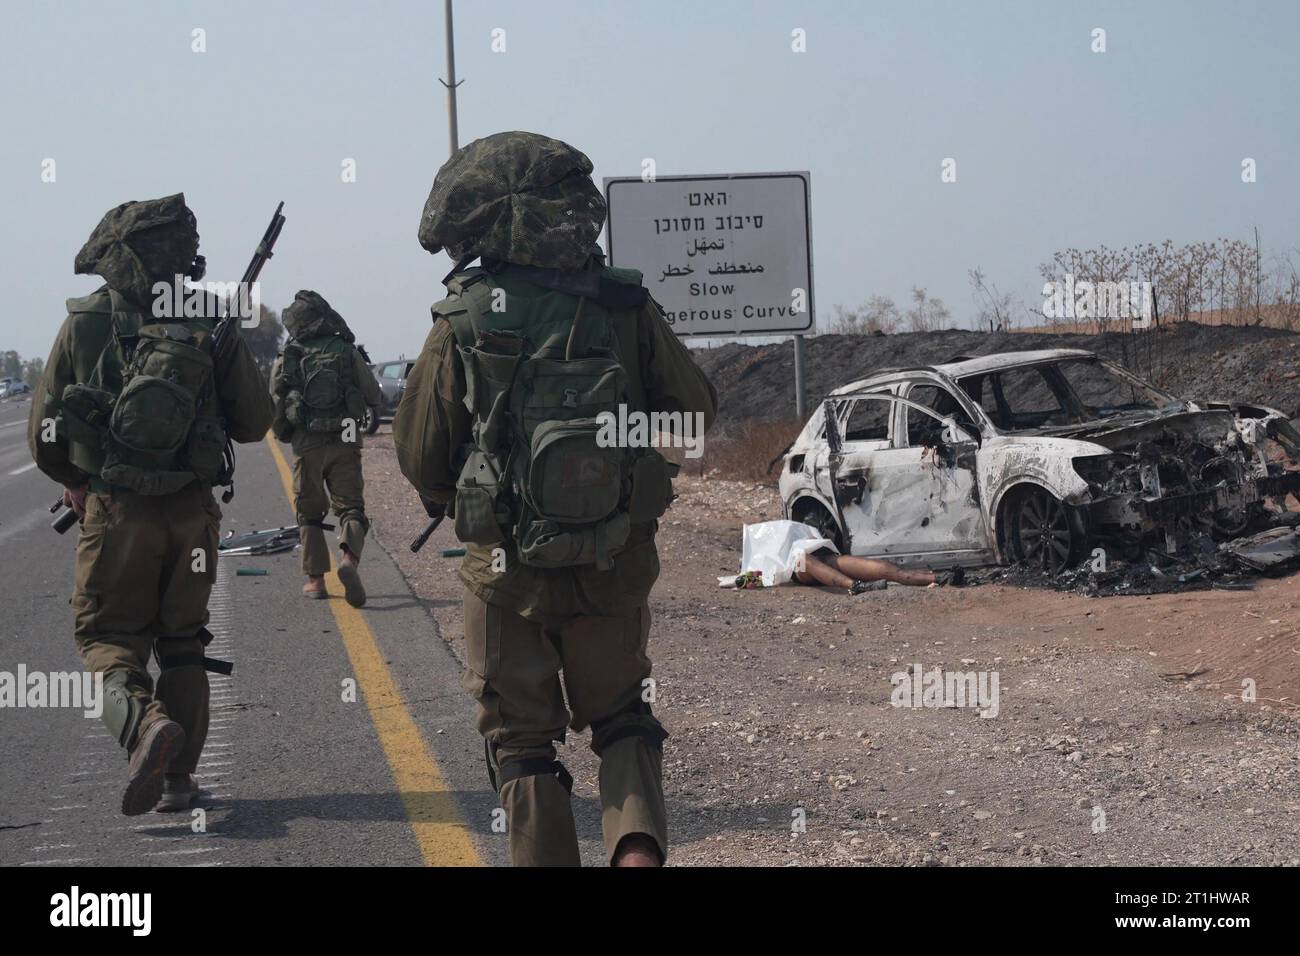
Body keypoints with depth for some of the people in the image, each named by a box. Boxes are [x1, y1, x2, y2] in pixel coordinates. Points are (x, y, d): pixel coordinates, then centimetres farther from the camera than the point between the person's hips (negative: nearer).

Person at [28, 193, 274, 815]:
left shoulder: (84, 324, -2)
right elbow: (255, 423, 5)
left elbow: (44, 432, 5)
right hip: (193, 511, 2)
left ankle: (144, 722, -20)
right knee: (182, 640, 16)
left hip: (115, 511, -2)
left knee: (107, 635, 9)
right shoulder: (212, 324, 0)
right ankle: (178, 777, 14)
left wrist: (77, 481, 24)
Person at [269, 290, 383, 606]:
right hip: (344, 443, -1)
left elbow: (274, 405, 4)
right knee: (351, 507, 3)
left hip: (306, 446, 1)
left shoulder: (287, 359, 1)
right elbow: (375, 398, 4)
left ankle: (316, 579, 13)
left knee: (309, 512, 13)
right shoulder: (347, 352, 0)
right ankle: (349, 558, -24)